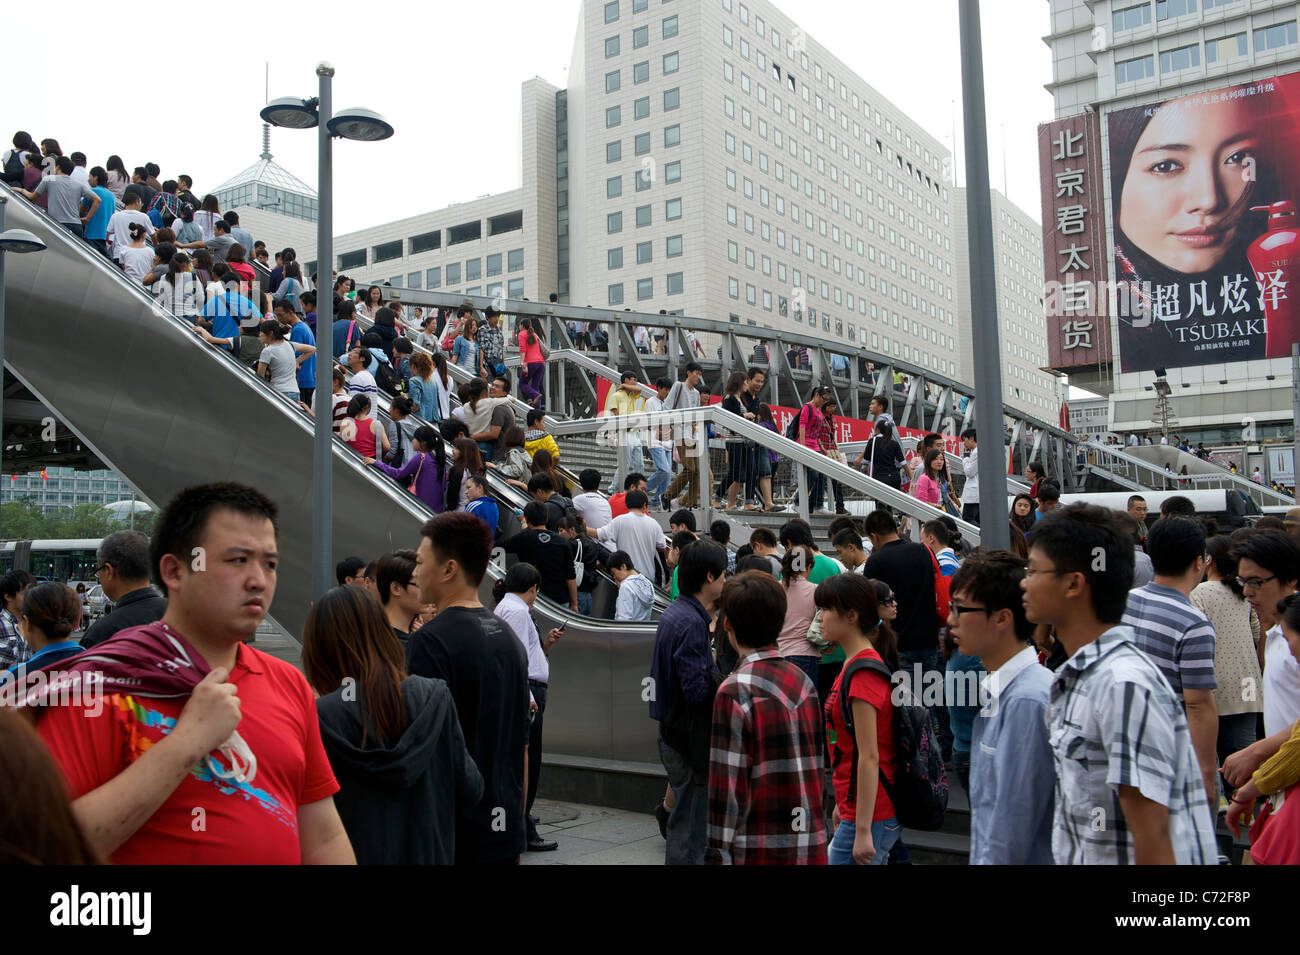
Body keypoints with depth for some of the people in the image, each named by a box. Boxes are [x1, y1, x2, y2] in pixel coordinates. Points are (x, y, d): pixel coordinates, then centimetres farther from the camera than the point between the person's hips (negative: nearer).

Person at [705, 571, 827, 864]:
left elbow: (729, 787, -14)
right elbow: (814, 771, 10)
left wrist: (717, 853, -7)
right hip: (811, 848, 6)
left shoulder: (736, 691, -14)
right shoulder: (803, 681, 5)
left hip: (758, 851, -6)